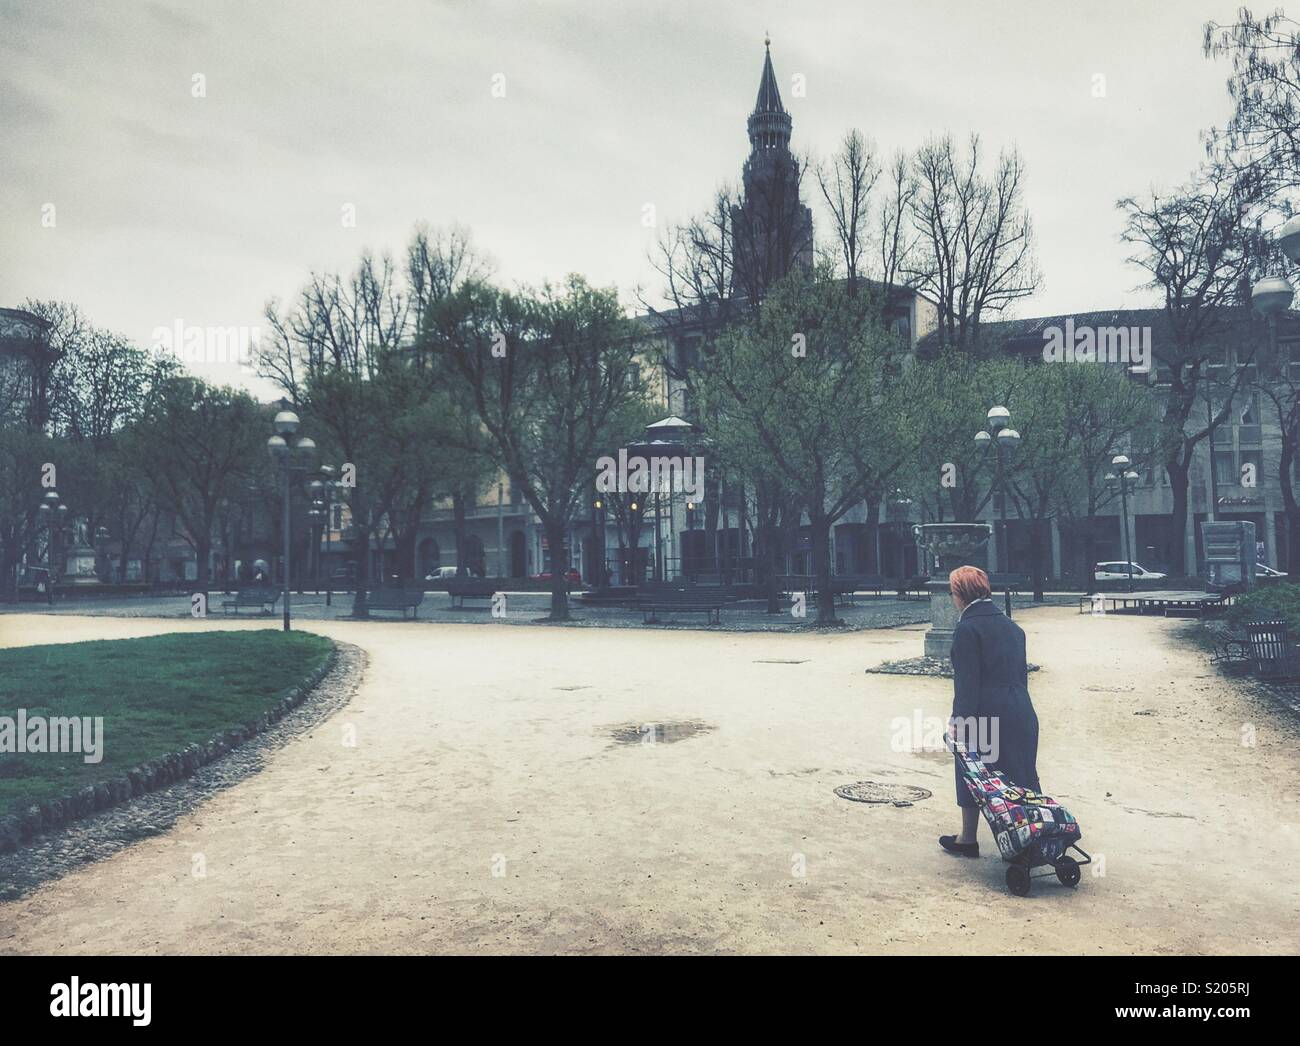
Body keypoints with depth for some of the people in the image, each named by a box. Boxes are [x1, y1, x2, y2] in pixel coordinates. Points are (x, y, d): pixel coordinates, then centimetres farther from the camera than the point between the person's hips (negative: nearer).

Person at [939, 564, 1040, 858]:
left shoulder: (967, 628, -11)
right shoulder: (1011, 626, 12)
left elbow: (967, 681, -15)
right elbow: (1021, 672, 15)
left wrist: (960, 721, -14)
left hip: (984, 711, -6)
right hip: (1020, 710, 6)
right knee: (1018, 774, 12)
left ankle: (968, 839, 19)